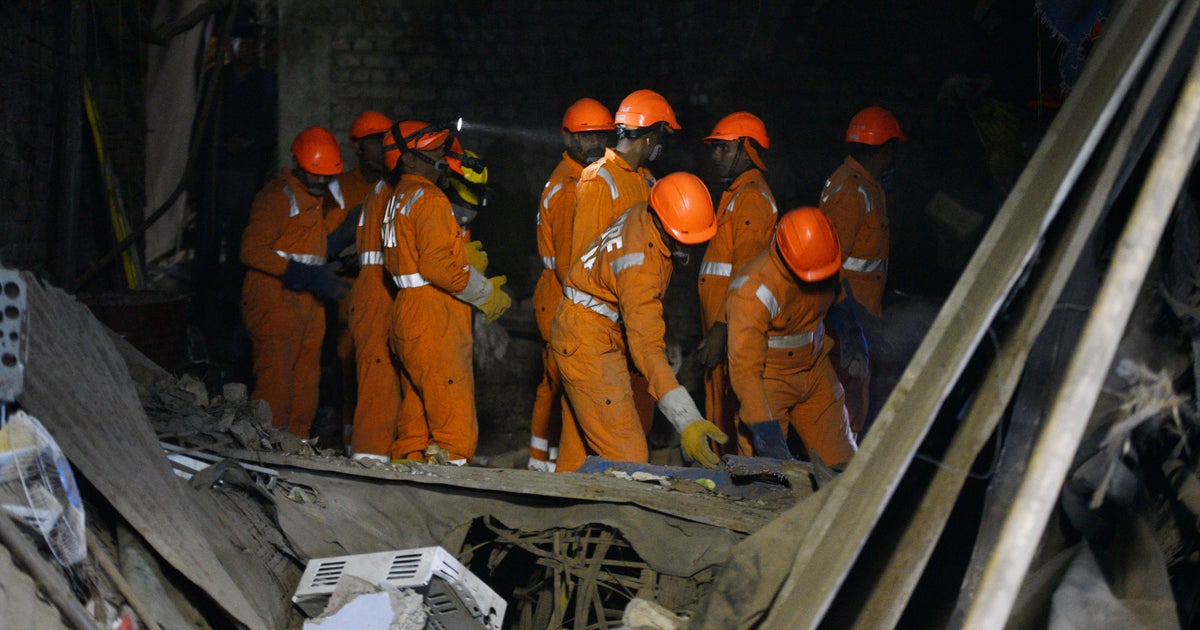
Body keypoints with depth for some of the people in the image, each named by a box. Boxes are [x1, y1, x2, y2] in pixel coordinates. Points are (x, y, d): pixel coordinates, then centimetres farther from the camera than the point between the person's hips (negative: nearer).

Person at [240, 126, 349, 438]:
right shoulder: (278, 198, -9)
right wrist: (301, 273, -23)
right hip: (275, 297, -9)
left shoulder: (317, 199, 21)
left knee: (306, 377, 10)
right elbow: (251, 250, -18)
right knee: (276, 377, -14)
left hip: (307, 301, 9)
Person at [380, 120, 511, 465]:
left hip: (407, 313, 10)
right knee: (455, 418, -11)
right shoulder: (428, 198, -11)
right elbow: (437, 264, -20)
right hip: (434, 320, -10)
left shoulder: (397, 199, 20)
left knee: (417, 409, 16)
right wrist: (485, 293, -9)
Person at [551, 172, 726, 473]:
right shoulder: (640, 264, -31)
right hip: (588, 340, -9)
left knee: (580, 445, 15)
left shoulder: (643, 214, -5)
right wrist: (688, 422, -43)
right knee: (628, 457, -15)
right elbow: (646, 346, -36)